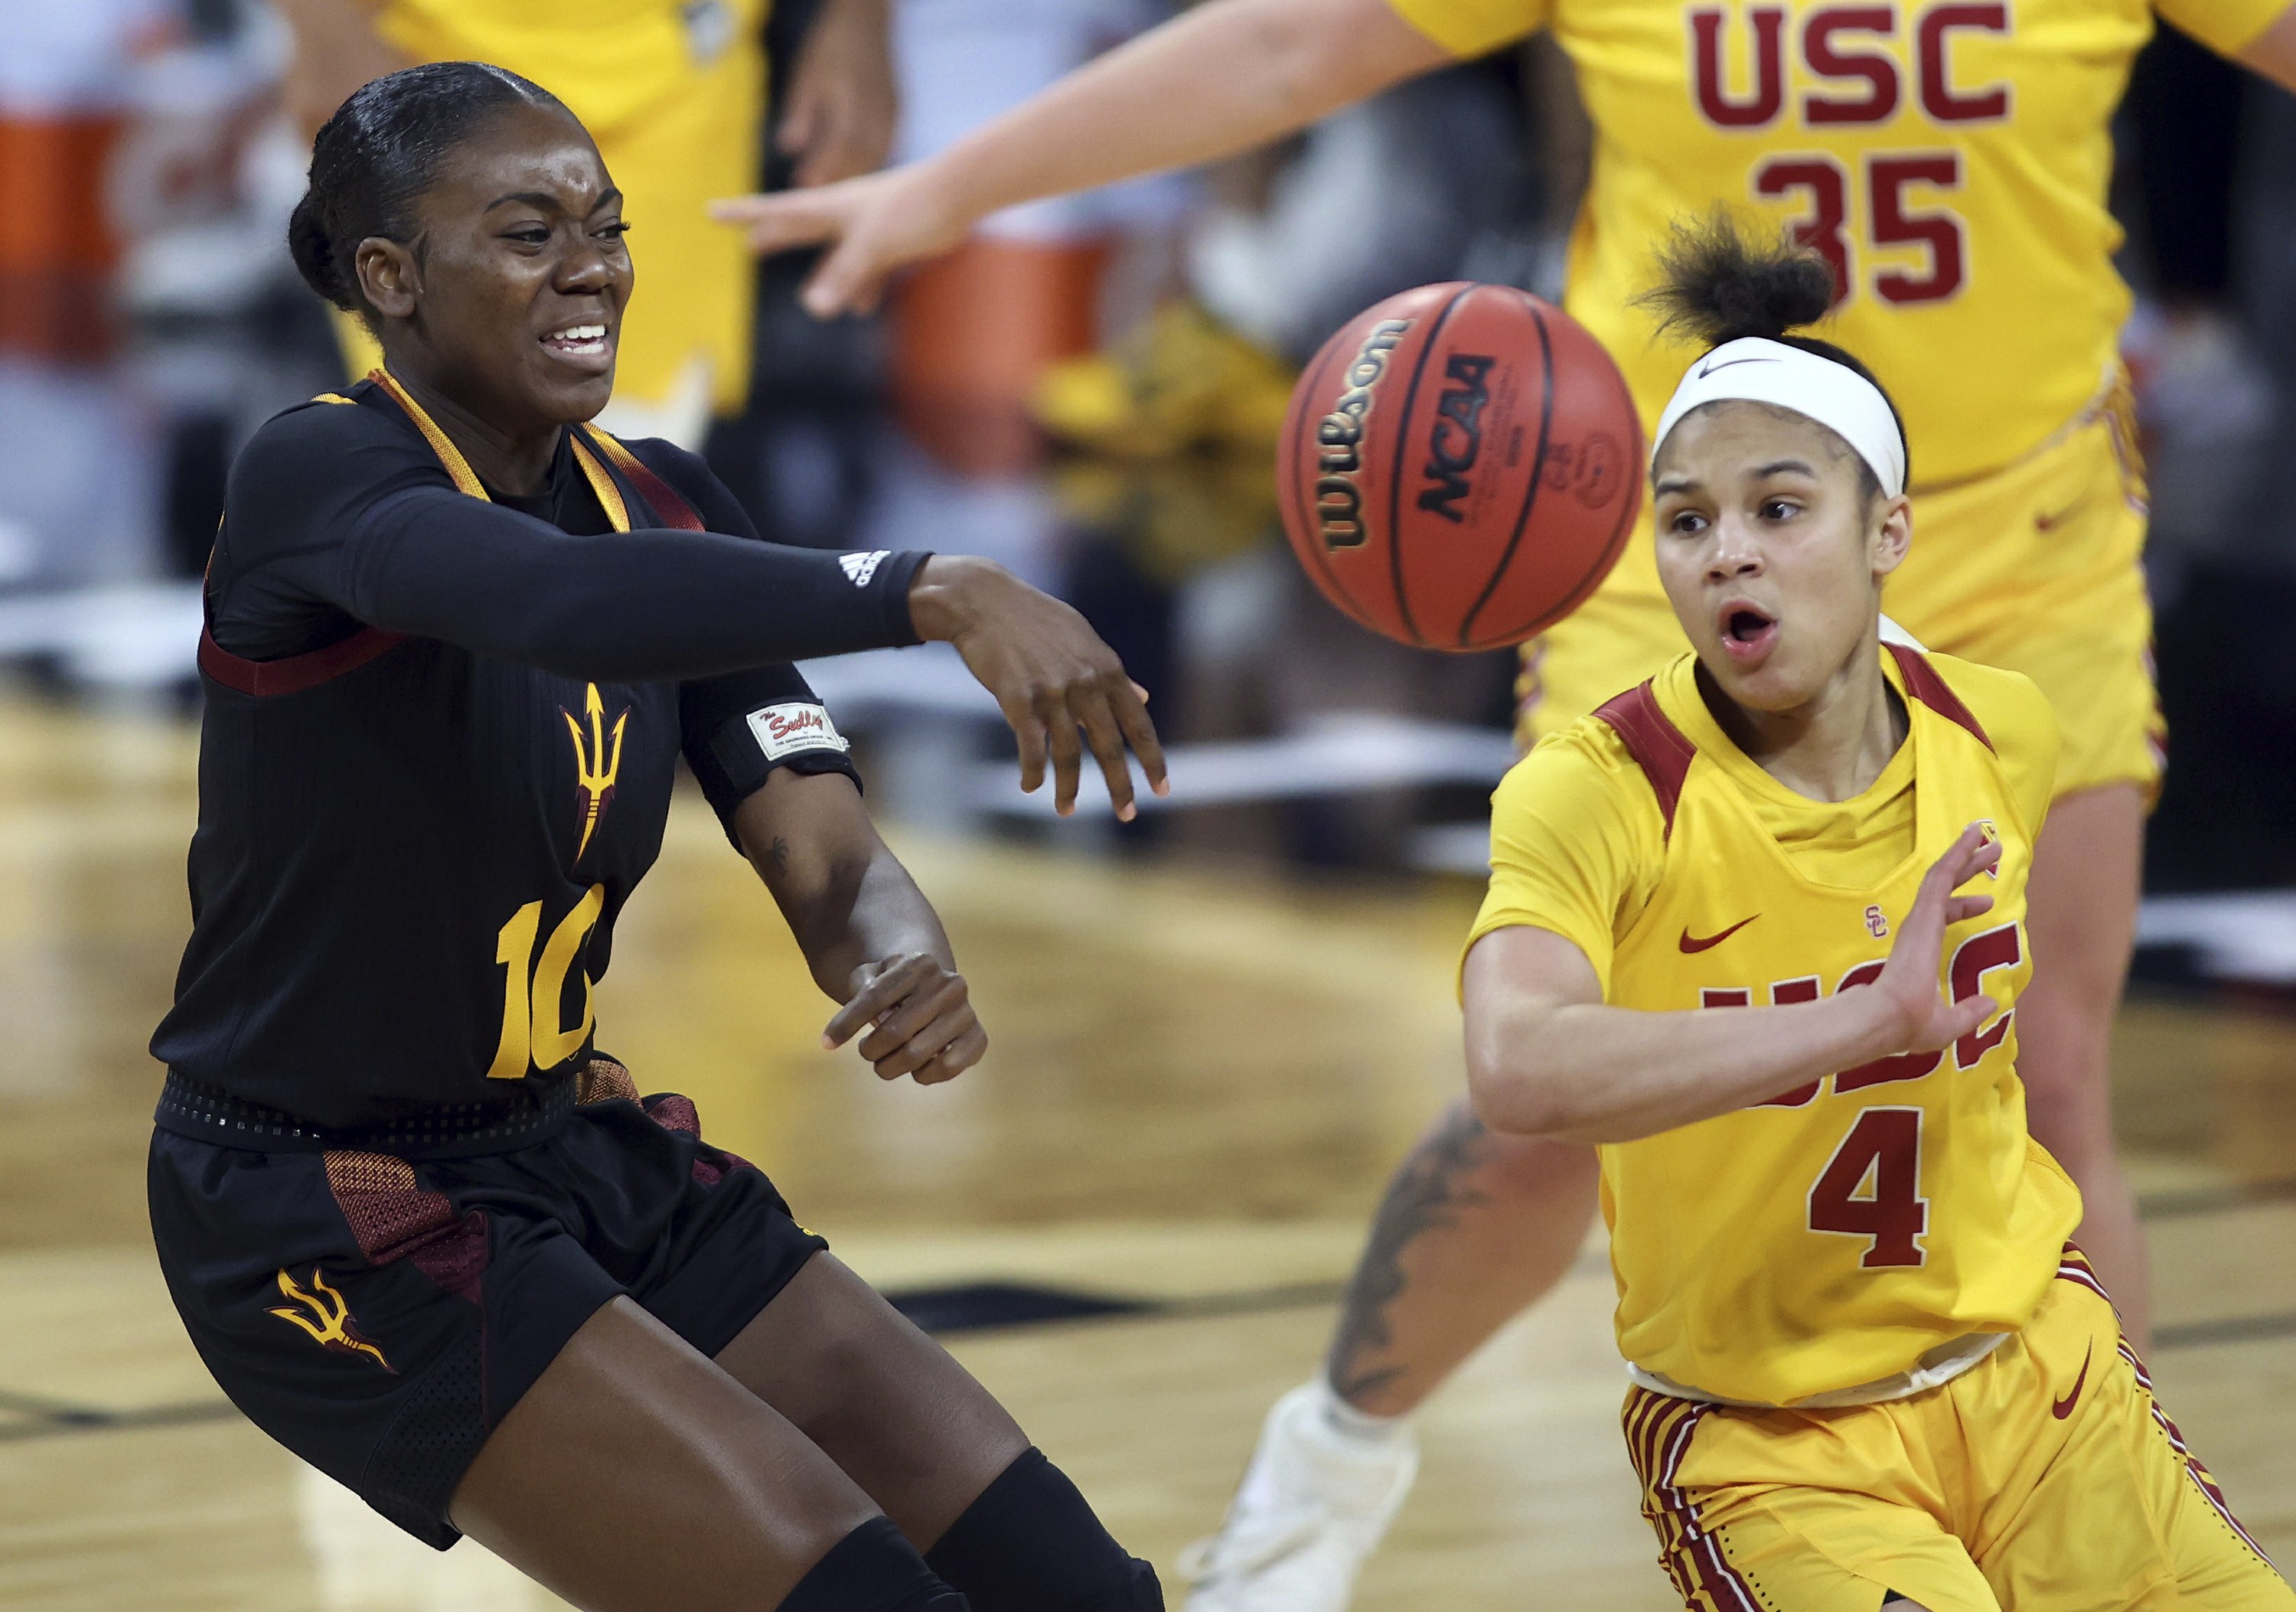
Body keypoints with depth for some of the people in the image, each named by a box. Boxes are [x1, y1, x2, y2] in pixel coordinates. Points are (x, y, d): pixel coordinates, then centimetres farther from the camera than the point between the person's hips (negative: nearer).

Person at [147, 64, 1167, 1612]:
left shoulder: (663, 507, 4)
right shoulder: (316, 478, -19)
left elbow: (827, 856, -3)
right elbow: (559, 601, -42)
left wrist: (907, 962, -27)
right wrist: (938, 591, -52)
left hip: (579, 1152, 8)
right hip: (329, 1219, -8)